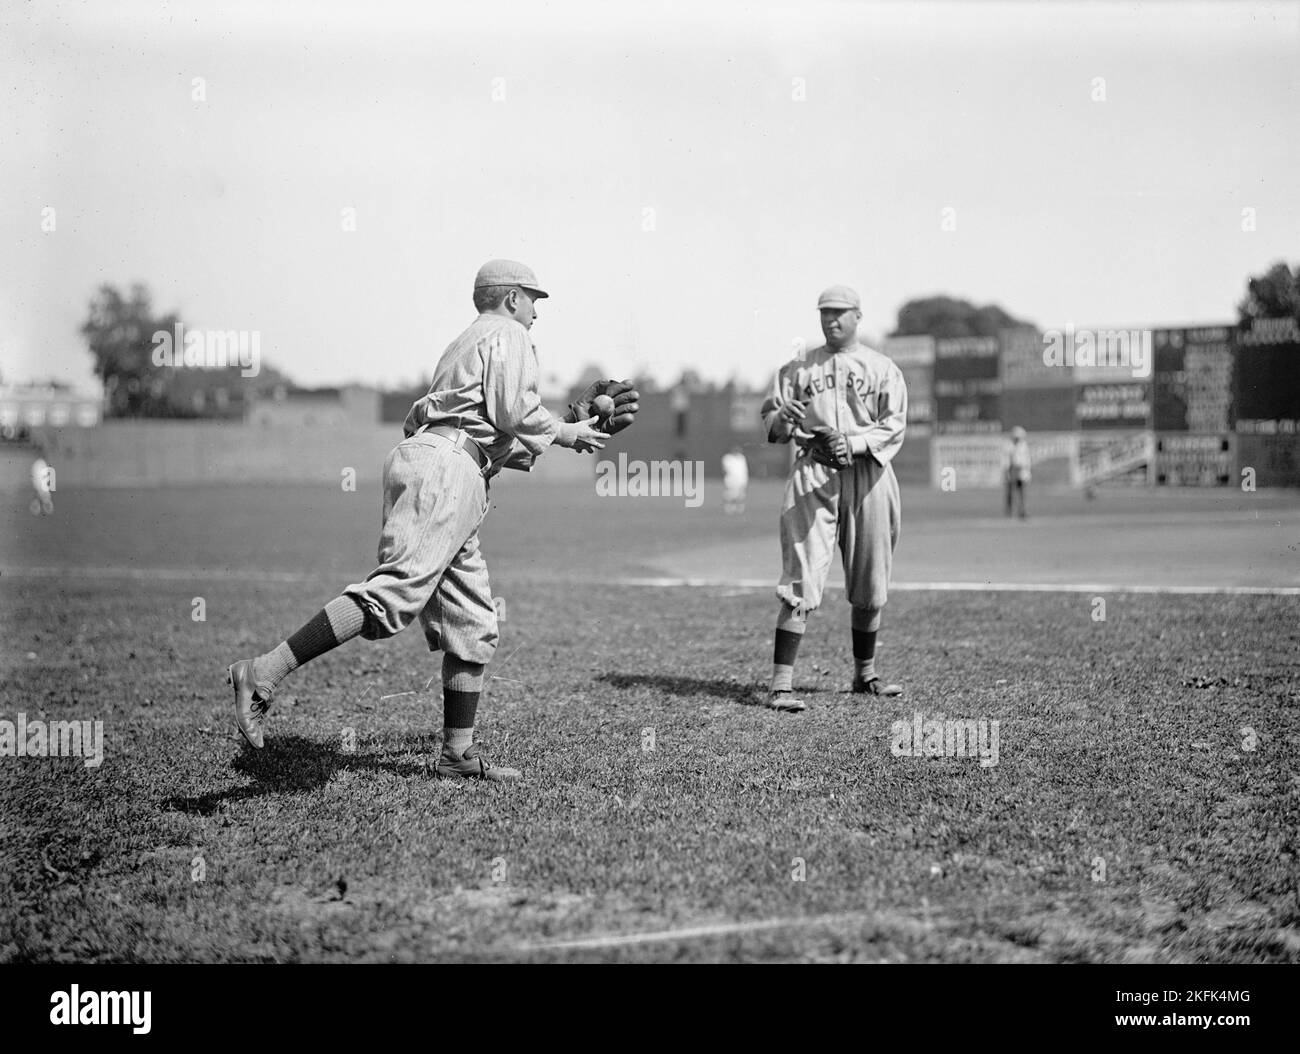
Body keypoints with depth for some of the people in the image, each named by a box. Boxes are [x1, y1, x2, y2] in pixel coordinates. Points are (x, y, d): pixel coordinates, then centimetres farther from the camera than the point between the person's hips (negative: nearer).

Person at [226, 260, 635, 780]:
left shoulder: (465, 345, 35)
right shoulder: (507, 334, 7)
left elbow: (506, 438, 33)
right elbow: (511, 413, -10)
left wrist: (574, 424, 34)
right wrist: (565, 432, 7)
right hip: (444, 468, -10)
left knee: (472, 624, 10)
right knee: (395, 591, -23)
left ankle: (458, 753, 10)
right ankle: (265, 673, -31)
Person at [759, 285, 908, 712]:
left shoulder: (883, 370, 9)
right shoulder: (798, 368, 13)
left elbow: (893, 427, -2)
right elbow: (769, 415, 10)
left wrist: (853, 442, -19)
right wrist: (782, 418, -14)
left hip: (867, 473, 1)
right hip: (813, 475, -1)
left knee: (869, 586, 9)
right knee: (801, 580, -12)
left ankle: (865, 674, 26)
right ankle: (780, 684, -15)